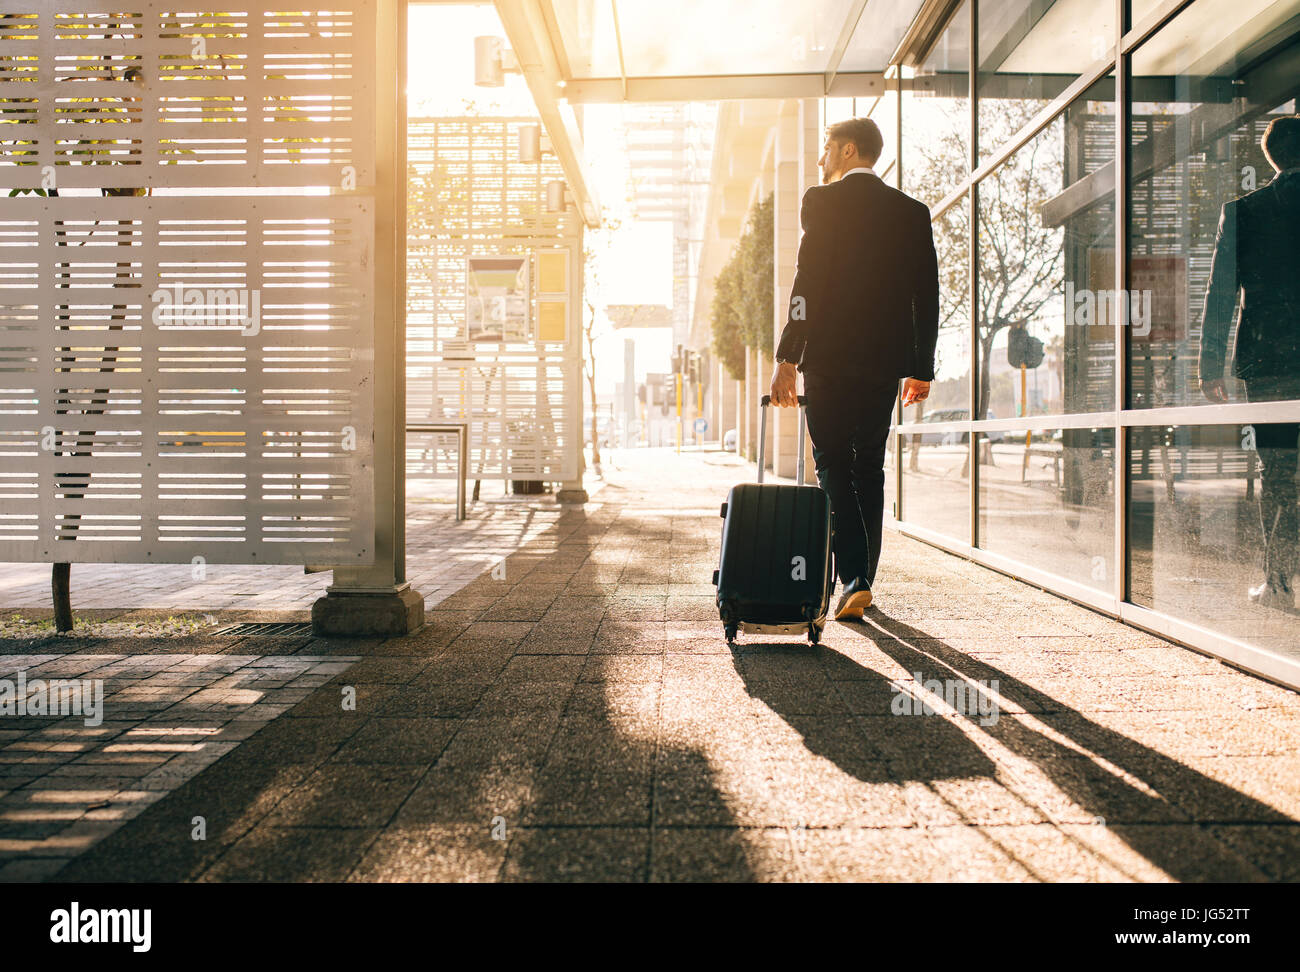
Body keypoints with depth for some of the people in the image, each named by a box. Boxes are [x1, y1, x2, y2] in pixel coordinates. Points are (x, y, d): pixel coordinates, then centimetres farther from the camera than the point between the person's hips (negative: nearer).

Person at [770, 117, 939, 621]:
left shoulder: (822, 201, -3)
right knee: (869, 467, 13)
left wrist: (786, 358, -11)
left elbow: (807, 283, -11)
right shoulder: (912, 212, 12)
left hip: (830, 357, -5)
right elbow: (927, 296, 10)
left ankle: (853, 577, -11)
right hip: (885, 361, 5)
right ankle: (863, 577, 19)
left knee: (834, 465, 0)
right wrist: (921, 369, 15)